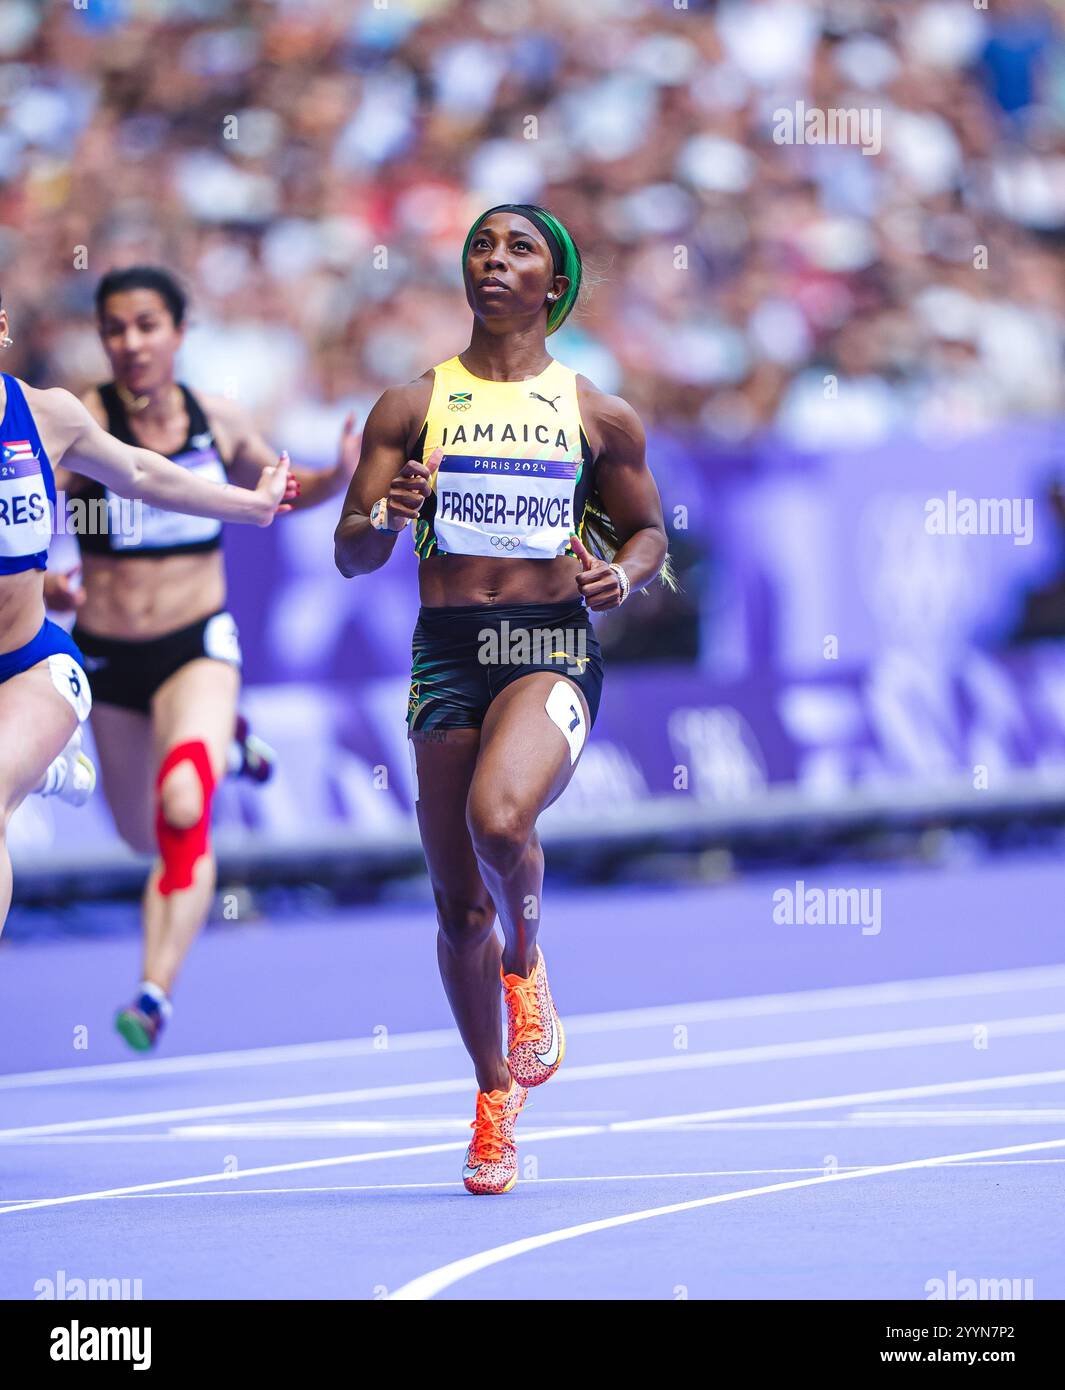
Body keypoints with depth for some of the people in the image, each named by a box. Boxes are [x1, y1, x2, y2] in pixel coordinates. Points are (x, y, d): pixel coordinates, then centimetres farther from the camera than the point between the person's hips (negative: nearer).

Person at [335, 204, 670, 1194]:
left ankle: (525, 964, 2)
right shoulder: (411, 408, 7)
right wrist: (387, 516, -17)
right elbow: (350, 555, 6)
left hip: (554, 648, -2)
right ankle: (494, 1099, 26)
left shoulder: (598, 417, 6)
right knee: (458, 906, 4)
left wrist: (623, 573, -5)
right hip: (447, 656, 2)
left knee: (499, 817, -32)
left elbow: (647, 529, 18)